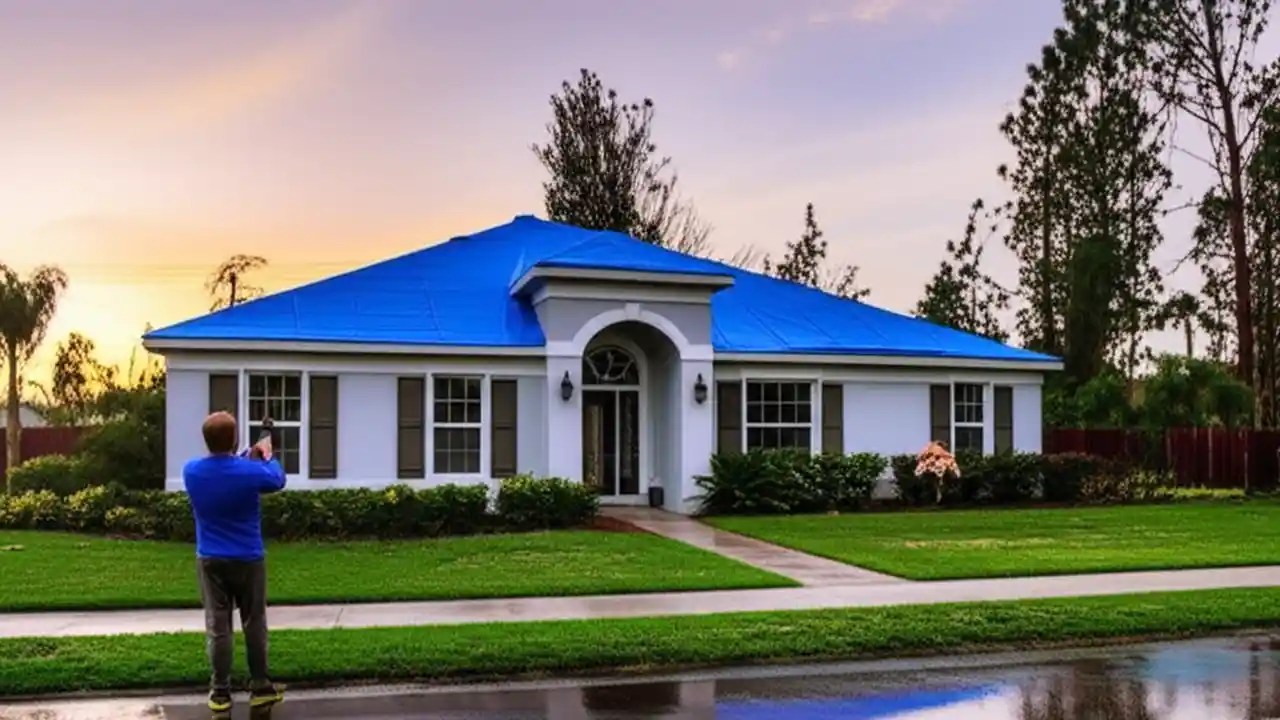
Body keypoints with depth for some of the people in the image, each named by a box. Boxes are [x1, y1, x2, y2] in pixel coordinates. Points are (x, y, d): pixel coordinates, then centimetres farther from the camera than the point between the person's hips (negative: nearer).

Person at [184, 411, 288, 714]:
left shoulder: (191, 472, -7)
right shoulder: (250, 472, -17)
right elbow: (278, 479, 5)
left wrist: (248, 456, 18)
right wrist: (266, 455, 21)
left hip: (210, 561, 2)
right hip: (247, 560, -2)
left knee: (217, 626, 7)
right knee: (254, 624, 10)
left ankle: (220, 693, 11)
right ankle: (260, 688, 18)